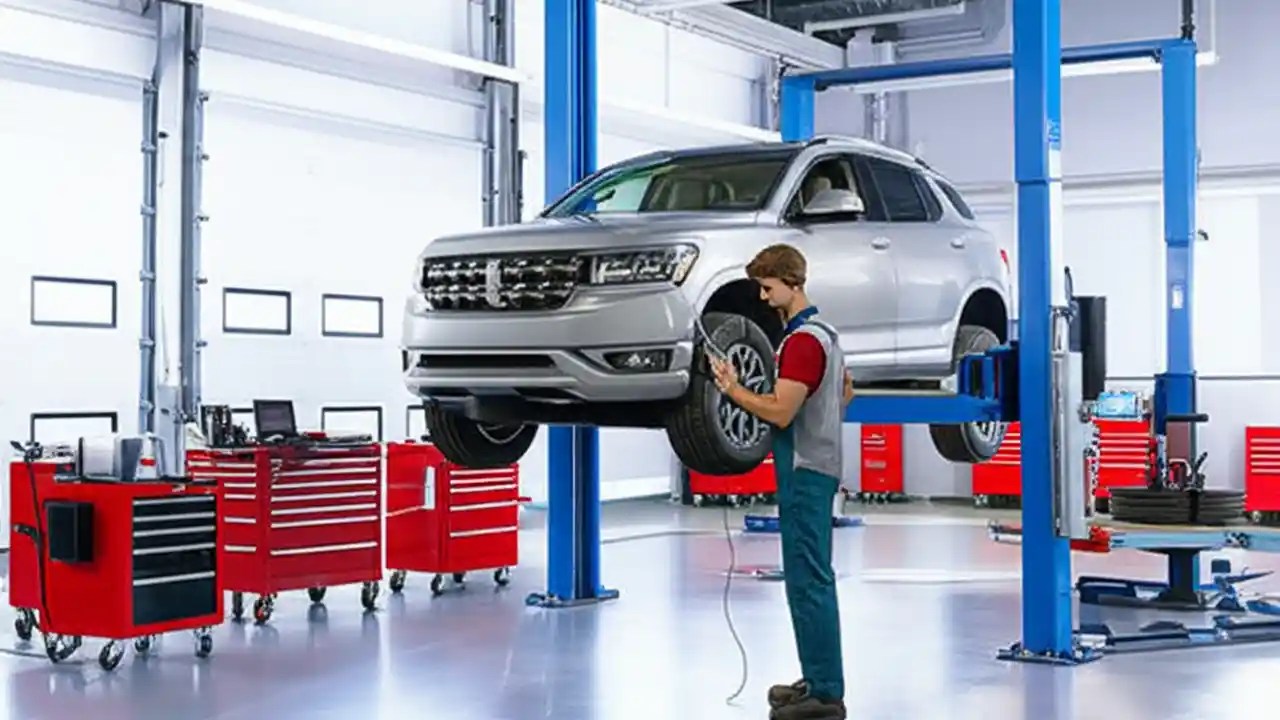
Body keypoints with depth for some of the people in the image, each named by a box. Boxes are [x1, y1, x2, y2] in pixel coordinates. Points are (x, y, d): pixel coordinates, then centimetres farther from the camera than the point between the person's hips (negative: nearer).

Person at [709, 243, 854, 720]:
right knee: (814, 579, 14)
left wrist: (732, 389, -12)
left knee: (808, 582, -7)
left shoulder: (802, 340, -18)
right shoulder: (823, 332, 15)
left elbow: (780, 413, -22)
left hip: (804, 470, -11)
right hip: (819, 464, 11)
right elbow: (846, 390, 29)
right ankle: (819, 682, 21)